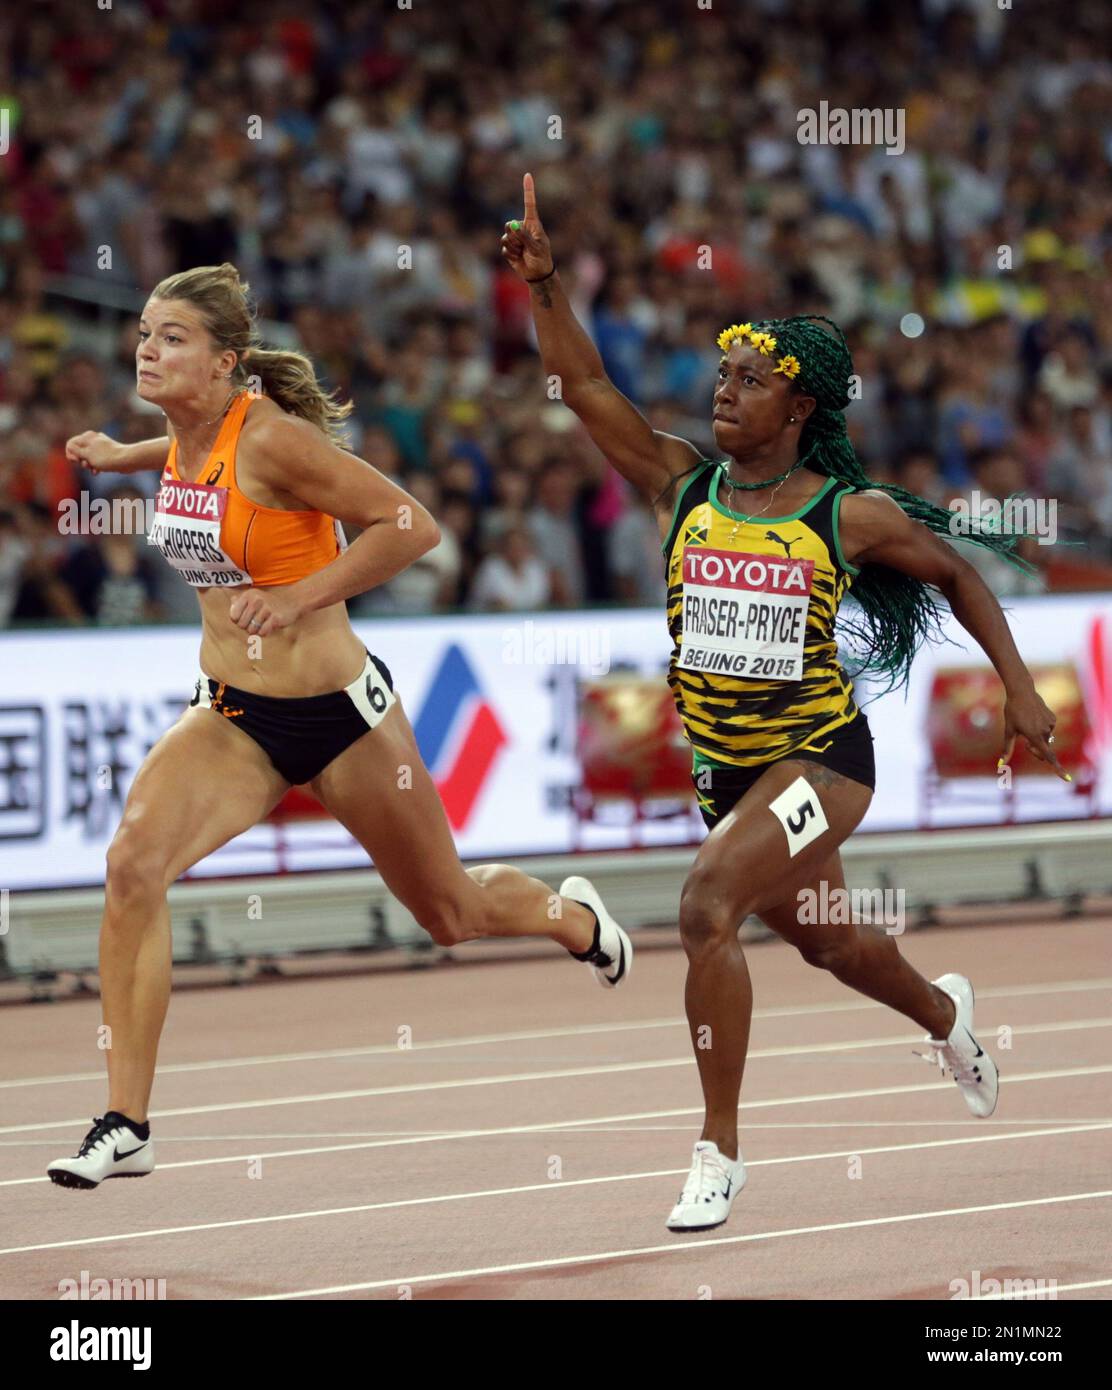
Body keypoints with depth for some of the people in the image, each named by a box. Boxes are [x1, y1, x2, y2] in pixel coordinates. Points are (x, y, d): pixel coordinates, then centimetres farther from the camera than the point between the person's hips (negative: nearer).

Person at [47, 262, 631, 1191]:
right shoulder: (188, 435, -1)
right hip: (230, 715, 6)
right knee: (134, 861, -22)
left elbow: (413, 525, -23)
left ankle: (574, 917, 52)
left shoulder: (271, 436, -23)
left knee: (451, 913, 14)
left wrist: (298, 597, -26)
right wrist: (129, 457, 18)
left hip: (338, 712, -5)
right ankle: (125, 1127, -19)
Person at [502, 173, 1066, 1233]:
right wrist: (543, 288, -23)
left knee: (707, 903, -27)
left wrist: (1019, 688, 4)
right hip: (723, 766, 5)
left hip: (819, 757, -5)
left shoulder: (850, 515, -10)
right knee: (822, 940, 25)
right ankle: (945, 1014, 59)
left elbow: (955, 575, 5)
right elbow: (587, 389, -10)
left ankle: (719, 1148, -17)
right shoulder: (682, 490, -3)